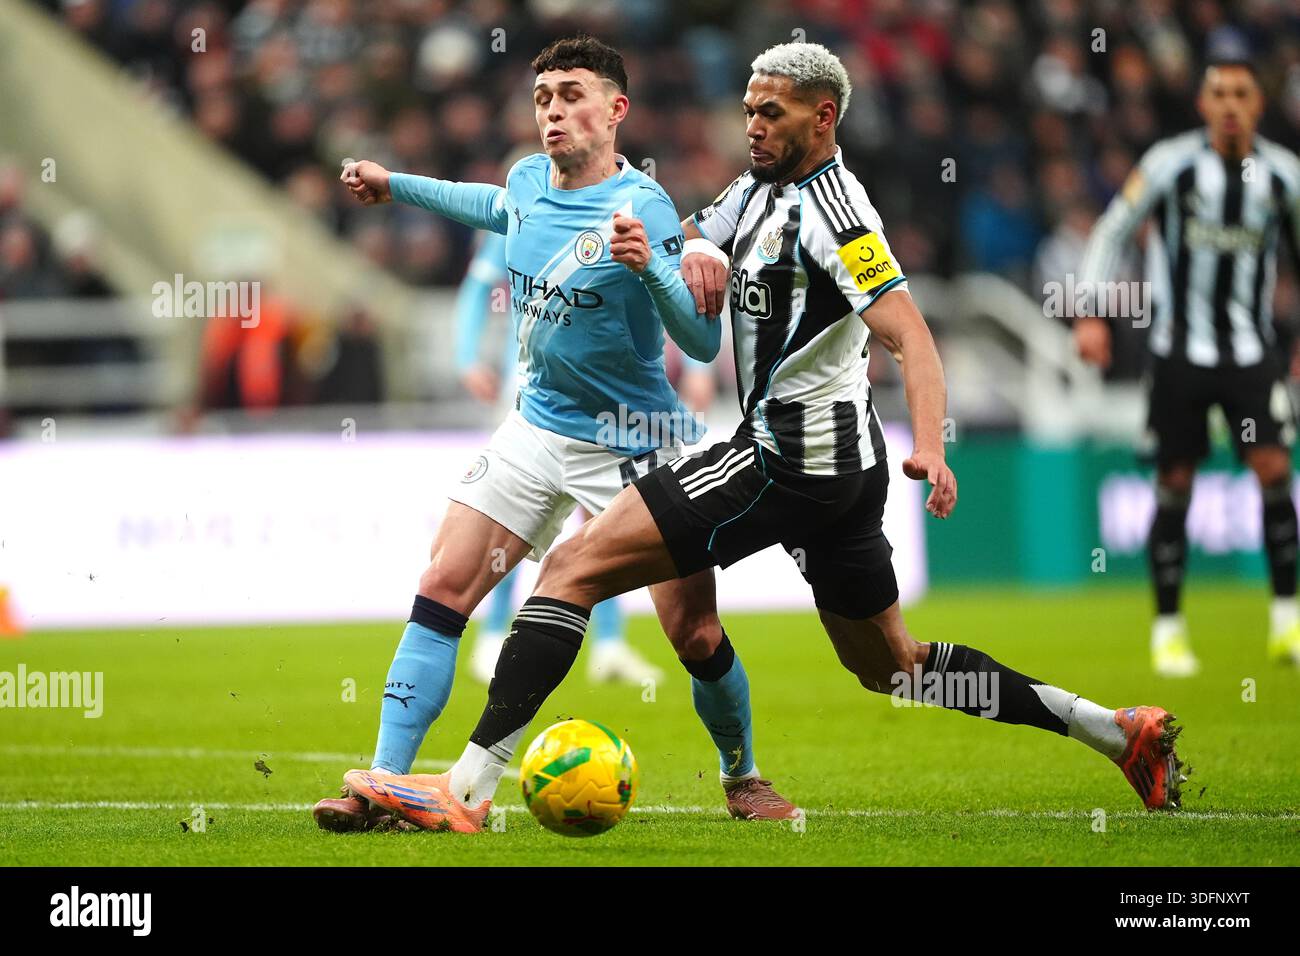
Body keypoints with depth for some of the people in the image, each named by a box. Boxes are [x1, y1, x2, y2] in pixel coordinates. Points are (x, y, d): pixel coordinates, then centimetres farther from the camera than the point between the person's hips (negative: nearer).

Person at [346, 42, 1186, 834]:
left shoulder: (832, 208, -13)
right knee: (893, 669, 21)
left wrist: (930, 447, -38)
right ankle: (1123, 732, 23)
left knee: (576, 566, -14)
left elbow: (911, 337, -22)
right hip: (841, 468, 10)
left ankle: (468, 787, -21)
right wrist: (692, 254, 2)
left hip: (789, 457, -10)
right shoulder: (762, 190, 14)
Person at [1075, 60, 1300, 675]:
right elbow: (1112, 231, 2)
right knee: (1174, 485, 0)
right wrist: (1092, 313, -6)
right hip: (1179, 346, -1)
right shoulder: (1171, 163, -5)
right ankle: (1168, 630, 11)